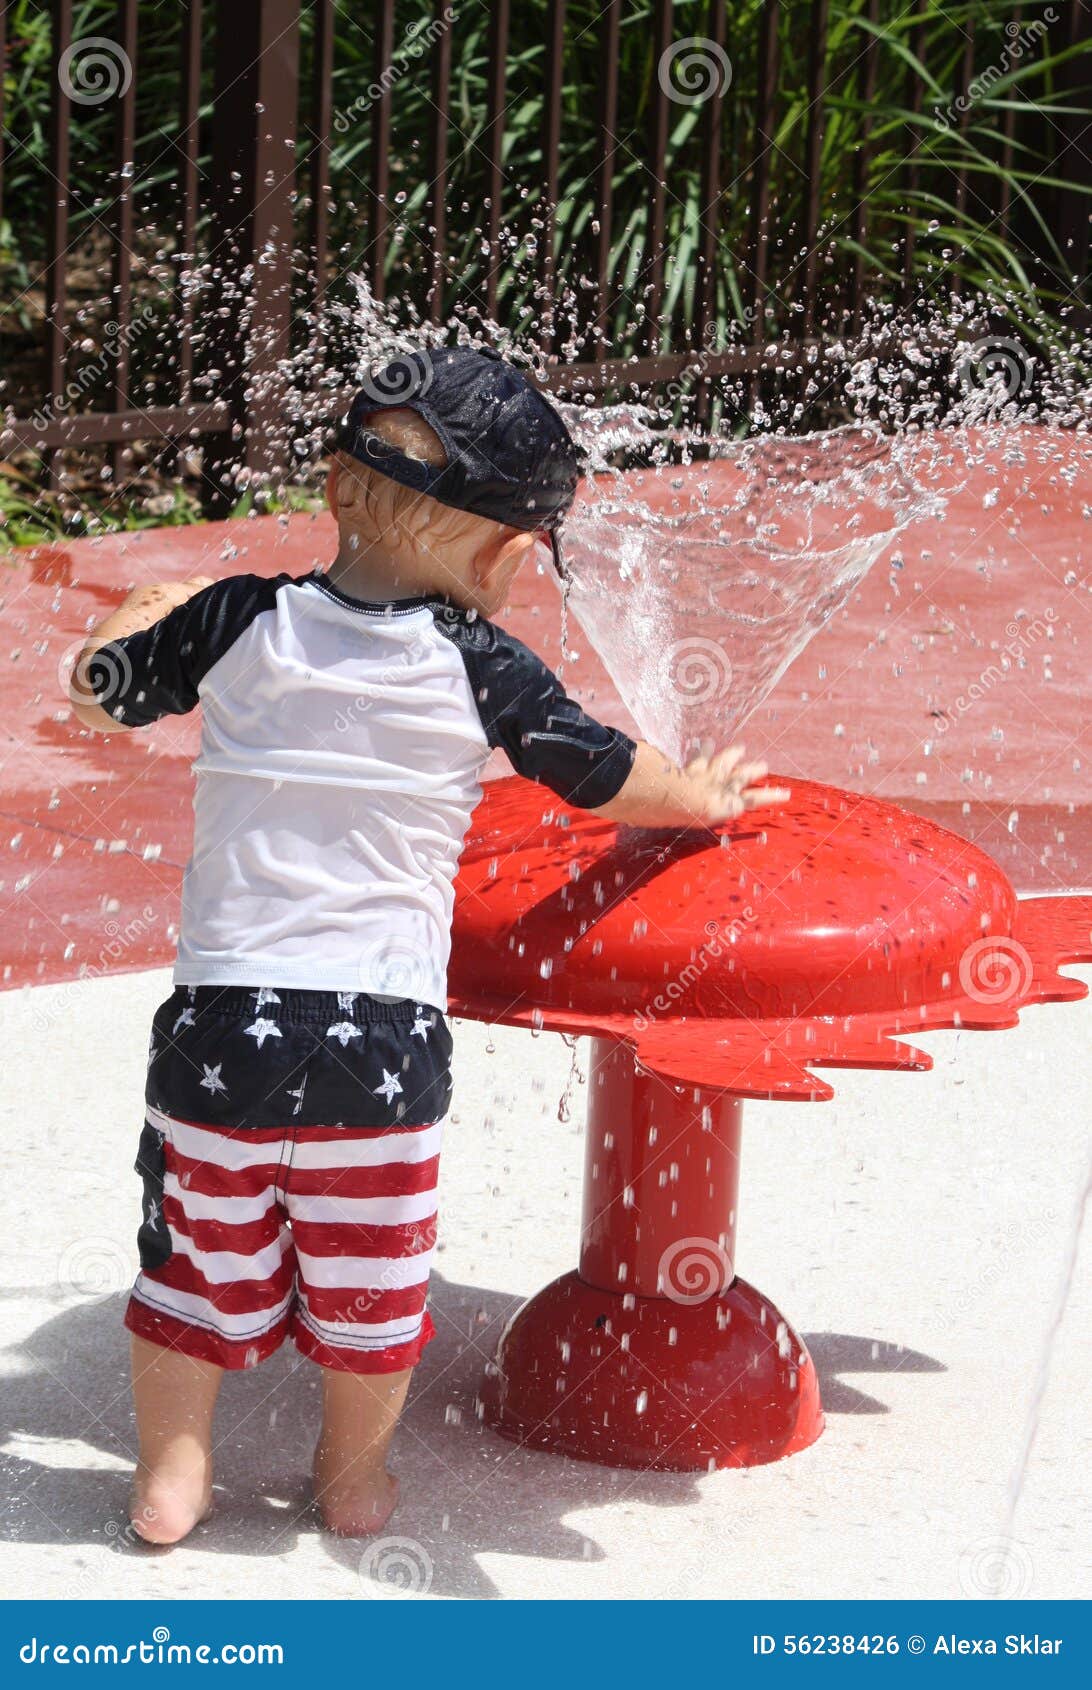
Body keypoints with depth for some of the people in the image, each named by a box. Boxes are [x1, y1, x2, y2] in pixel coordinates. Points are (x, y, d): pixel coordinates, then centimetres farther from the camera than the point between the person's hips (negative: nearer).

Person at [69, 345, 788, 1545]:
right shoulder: (478, 668, -7)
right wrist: (708, 799, 28)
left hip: (222, 1014, 1)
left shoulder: (239, 623, -3)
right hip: (382, 1021, -1)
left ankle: (170, 1475, 26)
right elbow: (607, 776, 7)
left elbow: (100, 691, 12)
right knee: (368, 1265, 18)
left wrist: (140, 621, 33)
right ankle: (353, 1476, 33)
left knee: (198, 1256, 17)